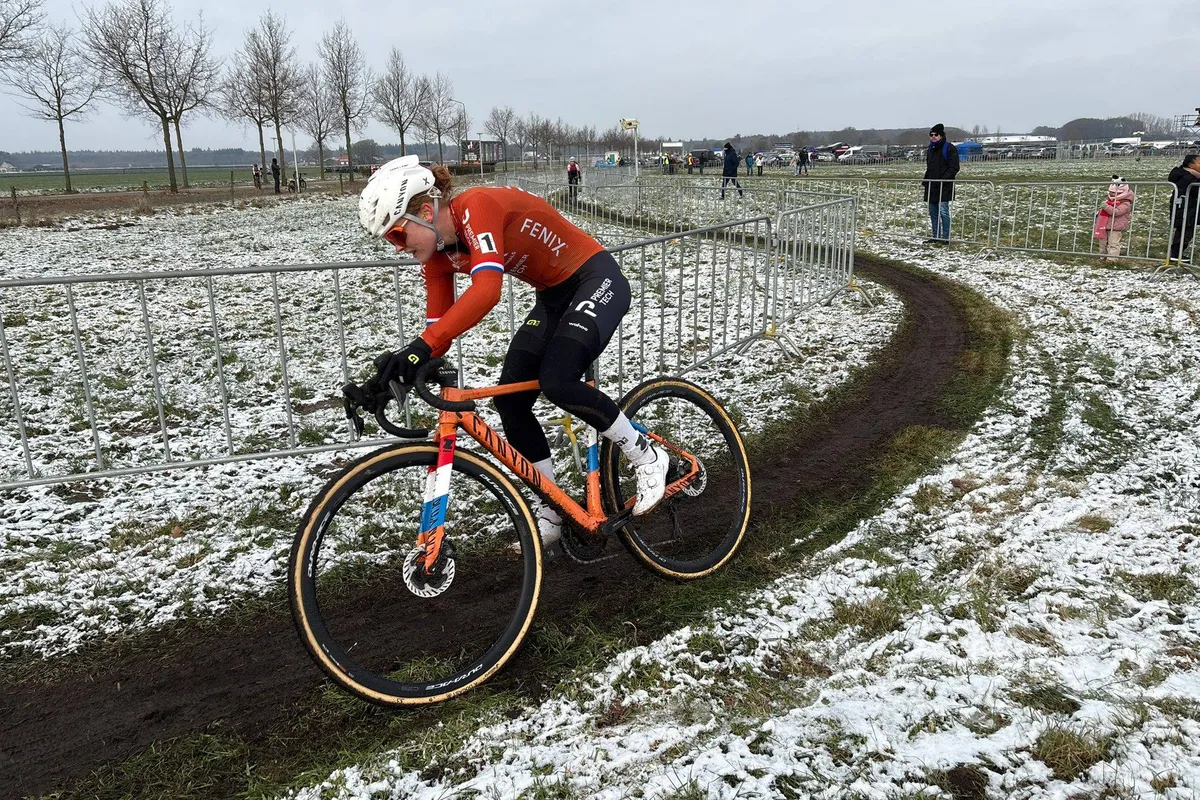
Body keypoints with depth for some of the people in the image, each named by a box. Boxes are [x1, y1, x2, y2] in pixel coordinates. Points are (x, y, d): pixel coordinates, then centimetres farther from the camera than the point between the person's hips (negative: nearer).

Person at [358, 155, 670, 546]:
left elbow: (487, 290, -42)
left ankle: (647, 457, -4)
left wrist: (422, 345, -48)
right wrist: (398, 367, -18)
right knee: (509, 399, -2)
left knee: (557, 383, -27)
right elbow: (439, 329, -2)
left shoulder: (477, 206, -27)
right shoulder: (438, 253, -2)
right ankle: (551, 509, 12)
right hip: (554, 296, 9)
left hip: (596, 280, -8)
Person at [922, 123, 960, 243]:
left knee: (943, 211, -12)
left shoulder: (949, 148, -6)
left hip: (944, 187, -8)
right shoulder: (930, 149, 18)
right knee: (933, 212, 9)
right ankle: (936, 236, 16)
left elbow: (954, 168, -11)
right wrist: (924, 182, 12)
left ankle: (946, 237, -7)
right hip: (931, 187, 8)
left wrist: (942, 180, -20)